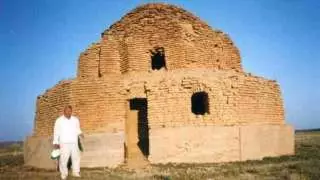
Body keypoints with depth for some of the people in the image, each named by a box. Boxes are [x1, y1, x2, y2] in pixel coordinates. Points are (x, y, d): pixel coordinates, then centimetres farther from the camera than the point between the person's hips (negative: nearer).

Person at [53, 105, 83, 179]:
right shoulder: (59, 120, 2)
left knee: (76, 157, 2)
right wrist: (55, 143, -5)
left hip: (74, 143, 3)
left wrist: (80, 133, -7)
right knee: (63, 159, -5)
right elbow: (56, 132, 1)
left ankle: (76, 172, 13)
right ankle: (64, 174, 7)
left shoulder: (75, 119, 10)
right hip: (64, 143, -3)